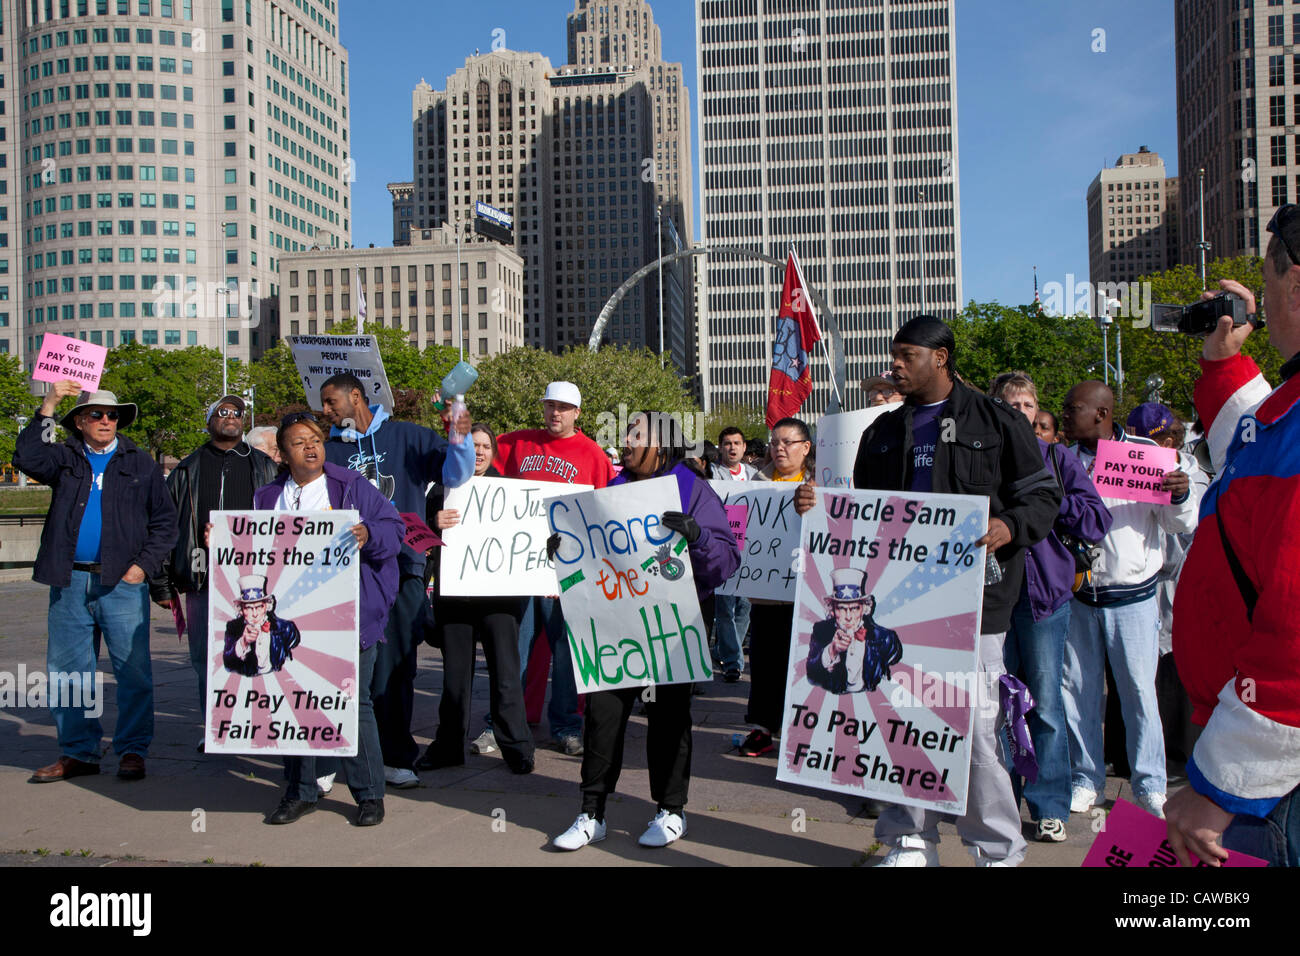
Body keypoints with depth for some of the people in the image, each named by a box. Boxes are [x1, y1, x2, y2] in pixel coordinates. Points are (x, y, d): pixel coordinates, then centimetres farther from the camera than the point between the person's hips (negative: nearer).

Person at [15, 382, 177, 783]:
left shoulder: (140, 463, 9)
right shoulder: (65, 458, 12)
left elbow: (164, 521, 8)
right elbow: (27, 459, -10)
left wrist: (144, 564, -3)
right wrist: (48, 405, -12)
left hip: (122, 582, -2)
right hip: (69, 582, 2)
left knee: (133, 670, -3)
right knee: (67, 671, 7)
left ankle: (132, 750, 7)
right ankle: (77, 752, 19)